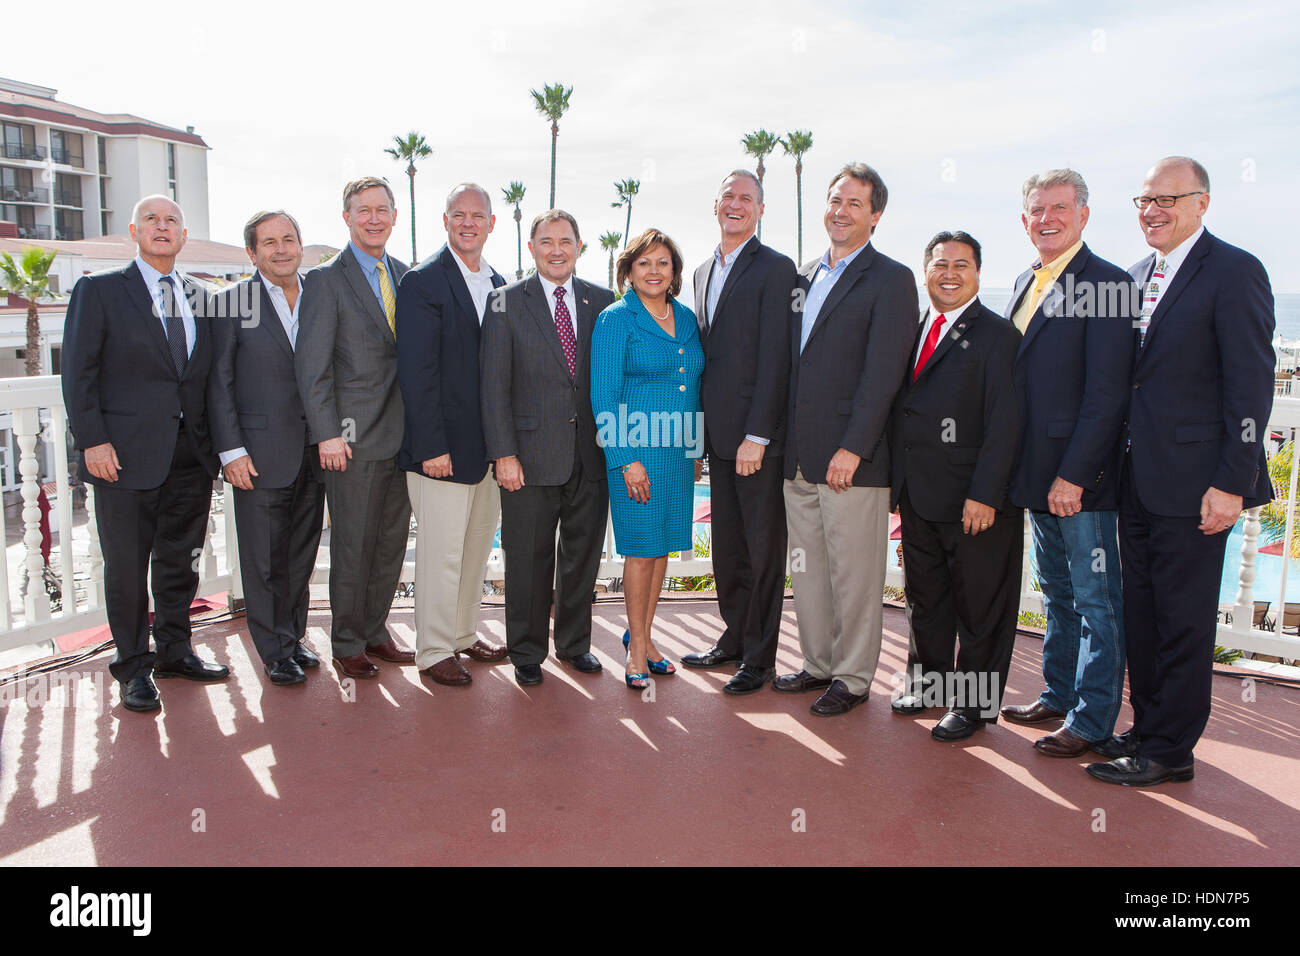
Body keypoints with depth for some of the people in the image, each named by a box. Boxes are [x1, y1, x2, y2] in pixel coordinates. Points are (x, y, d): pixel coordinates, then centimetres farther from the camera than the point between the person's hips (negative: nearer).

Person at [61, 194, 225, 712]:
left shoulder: (200, 296, 13)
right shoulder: (98, 290, 1)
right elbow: (78, 372, -4)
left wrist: (215, 442, 6)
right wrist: (92, 440, -12)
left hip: (191, 456, 4)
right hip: (126, 455, -4)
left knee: (180, 561, 13)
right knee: (127, 566, 4)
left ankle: (174, 649, 29)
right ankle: (133, 667, 17)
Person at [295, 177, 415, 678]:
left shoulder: (405, 275, 13)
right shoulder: (325, 280, -4)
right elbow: (311, 364, -9)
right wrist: (327, 433, -15)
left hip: (403, 434, 6)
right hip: (354, 436, -6)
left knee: (392, 540, 12)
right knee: (352, 544, 2)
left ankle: (375, 630, 27)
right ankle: (347, 643, 16)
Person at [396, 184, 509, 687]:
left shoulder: (498, 284, 13)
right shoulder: (422, 283, -8)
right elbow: (417, 373, -14)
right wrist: (431, 446, -18)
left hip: (490, 444, 7)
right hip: (442, 446, -7)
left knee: (477, 545, 16)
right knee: (441, 551, -1)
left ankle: (464, 633, 31)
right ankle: (434, 650, 14)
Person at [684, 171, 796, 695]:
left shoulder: (775, 268, -7)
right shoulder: (704, 271, 17)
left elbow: (774, 356, -14)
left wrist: (757, 434, -18)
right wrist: (700, 430, 14)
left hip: (758, 435, -7)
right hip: (717, 433, 7)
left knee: (763, 547, 3)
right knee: (727, 545, 15)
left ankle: (760, 656, 13)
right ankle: (734, 637, 30)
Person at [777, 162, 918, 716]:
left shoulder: (891, 280, -4)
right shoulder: (804, 276, 17)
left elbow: (882, 374, -13)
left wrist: (852, 448, -18)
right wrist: (783, 441, 11)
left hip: (851, 458, -7)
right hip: (799, 457, 7)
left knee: (853, 573, 2)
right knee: (807, 567, 14)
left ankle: (852, 678, 16)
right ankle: (818, 664, 29)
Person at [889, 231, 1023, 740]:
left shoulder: (997, 335, -8)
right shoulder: (912, 330, 12)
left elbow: (1003, 424, -13)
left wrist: (984, 495, -18)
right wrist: (898, 481, 7)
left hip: (973, 501, -6)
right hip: (917, 496, 6)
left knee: (979, 606, 6)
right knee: (924, 597, 18)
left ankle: (973, 704, 21)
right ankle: (926, 682, 36)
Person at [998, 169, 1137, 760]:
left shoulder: (1107, 284, -12)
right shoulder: (1025, 283, 13)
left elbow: (1107, 393, -17)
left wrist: (1074, 474, -20)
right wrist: (1027, 469, 12)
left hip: (1081, 475, -8)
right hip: (1039, 473, 8)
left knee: (1095, 600, 3)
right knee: (1058, 593, 19)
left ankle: (1092, 722, 13)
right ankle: (1059, 695, 33)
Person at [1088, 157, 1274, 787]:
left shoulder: (1233, 272, -8)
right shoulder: (1138, 275, 14)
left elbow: (1252, 383, -13)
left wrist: (1232, 483, -17)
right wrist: (1120, 462, 11)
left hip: (1191, 483, -7)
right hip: (1137, 479, 7)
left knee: (1183, 621, 3)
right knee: (1140, 614, 15)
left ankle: (1170, 751, 15)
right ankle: (1146, 729, 29)